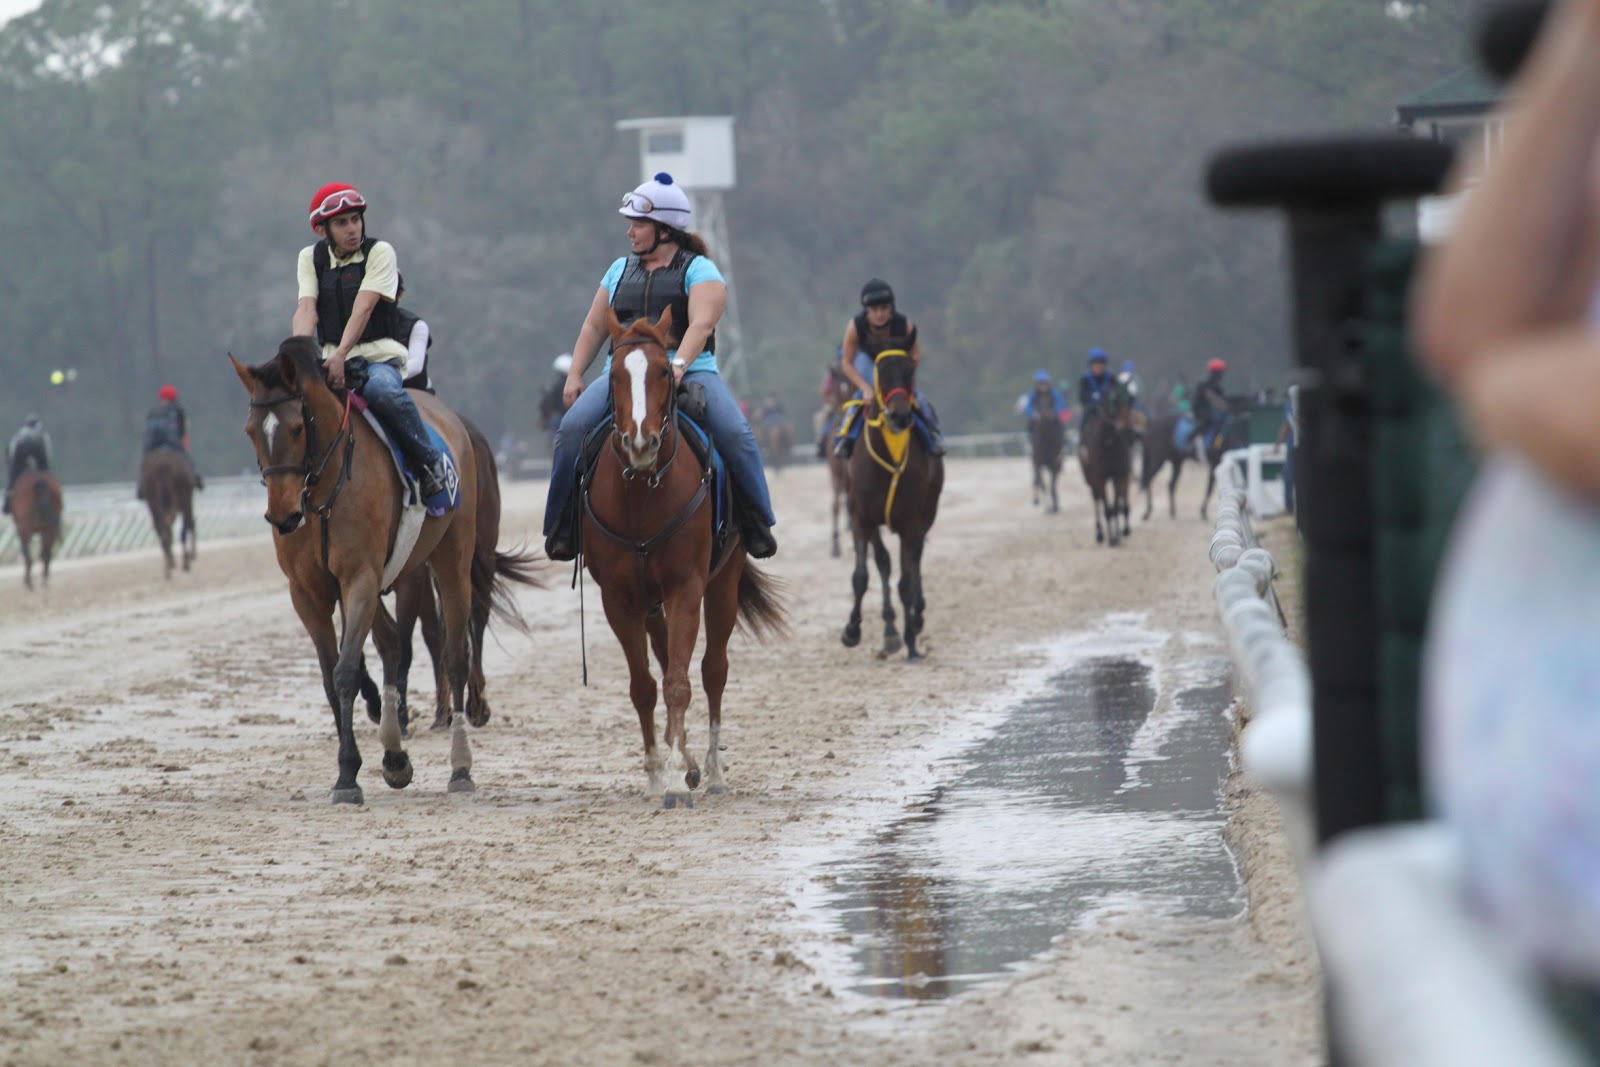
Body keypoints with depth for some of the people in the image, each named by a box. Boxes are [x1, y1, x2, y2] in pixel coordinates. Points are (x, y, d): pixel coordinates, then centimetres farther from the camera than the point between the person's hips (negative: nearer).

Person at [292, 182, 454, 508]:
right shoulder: (310, 258, 10)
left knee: (383, 390, -38)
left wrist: (342, 354, -30)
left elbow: (362, 309, -16)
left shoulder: (379, 252, -2)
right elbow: (307, 308, -6)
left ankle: (431, 463, -23)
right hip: (331, 358, 3)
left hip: (378, 355, -3)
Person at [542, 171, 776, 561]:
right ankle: (562, 526, -14)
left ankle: (756, 524, -14)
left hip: (690, 372, -3)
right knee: (572, 428, -22)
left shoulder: (699, 270, 1)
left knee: (736, 433, -28)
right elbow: (593, 328, 22)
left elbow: (701, 323, -14)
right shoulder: (621, 270, 18)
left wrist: (678, 365, -32)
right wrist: (574, 376, 9)